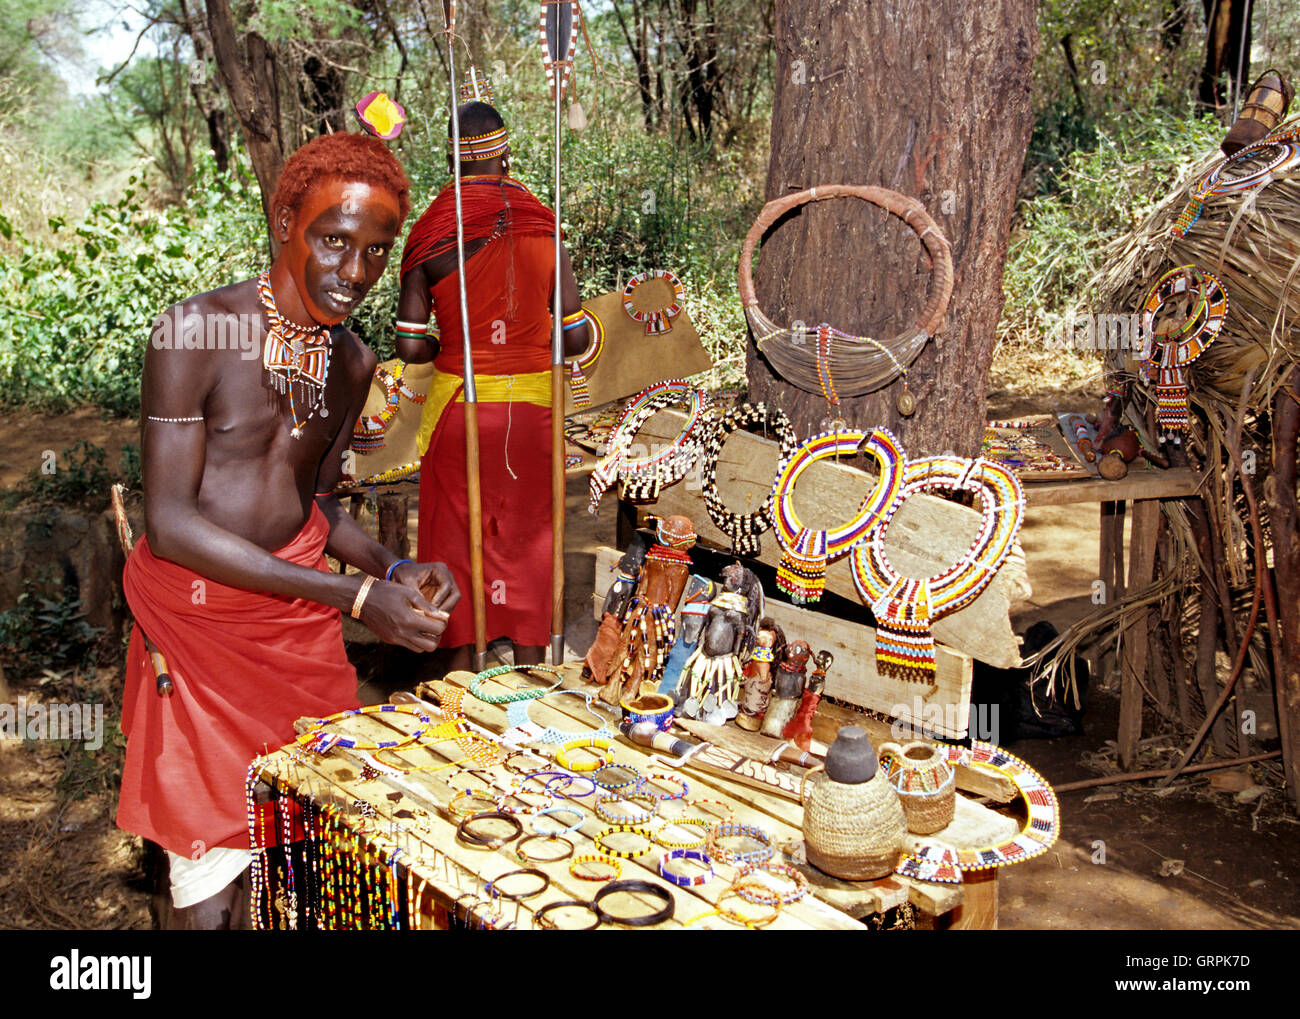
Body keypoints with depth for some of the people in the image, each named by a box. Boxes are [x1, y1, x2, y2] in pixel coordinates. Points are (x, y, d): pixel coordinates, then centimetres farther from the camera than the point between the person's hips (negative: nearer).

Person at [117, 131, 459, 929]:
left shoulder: (354, 363, 6)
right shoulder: (195, 331, -16)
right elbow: (169, 522, -19)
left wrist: (394, 570, -5)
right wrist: (354, 594, -24)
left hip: (299, 614, 5)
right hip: (199, 613, -5)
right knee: (214, 885, 0)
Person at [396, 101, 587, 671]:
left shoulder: (430, 238, -8)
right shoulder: (542, 230, -5)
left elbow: (411, 347, -9)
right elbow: (577, 338, -4)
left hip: (458, 402, -1)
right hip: (530, 405, 1)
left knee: (456, 534, 12)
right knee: (526, 533, 14)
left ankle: (462, 670, 20)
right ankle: (528, 667, 23)